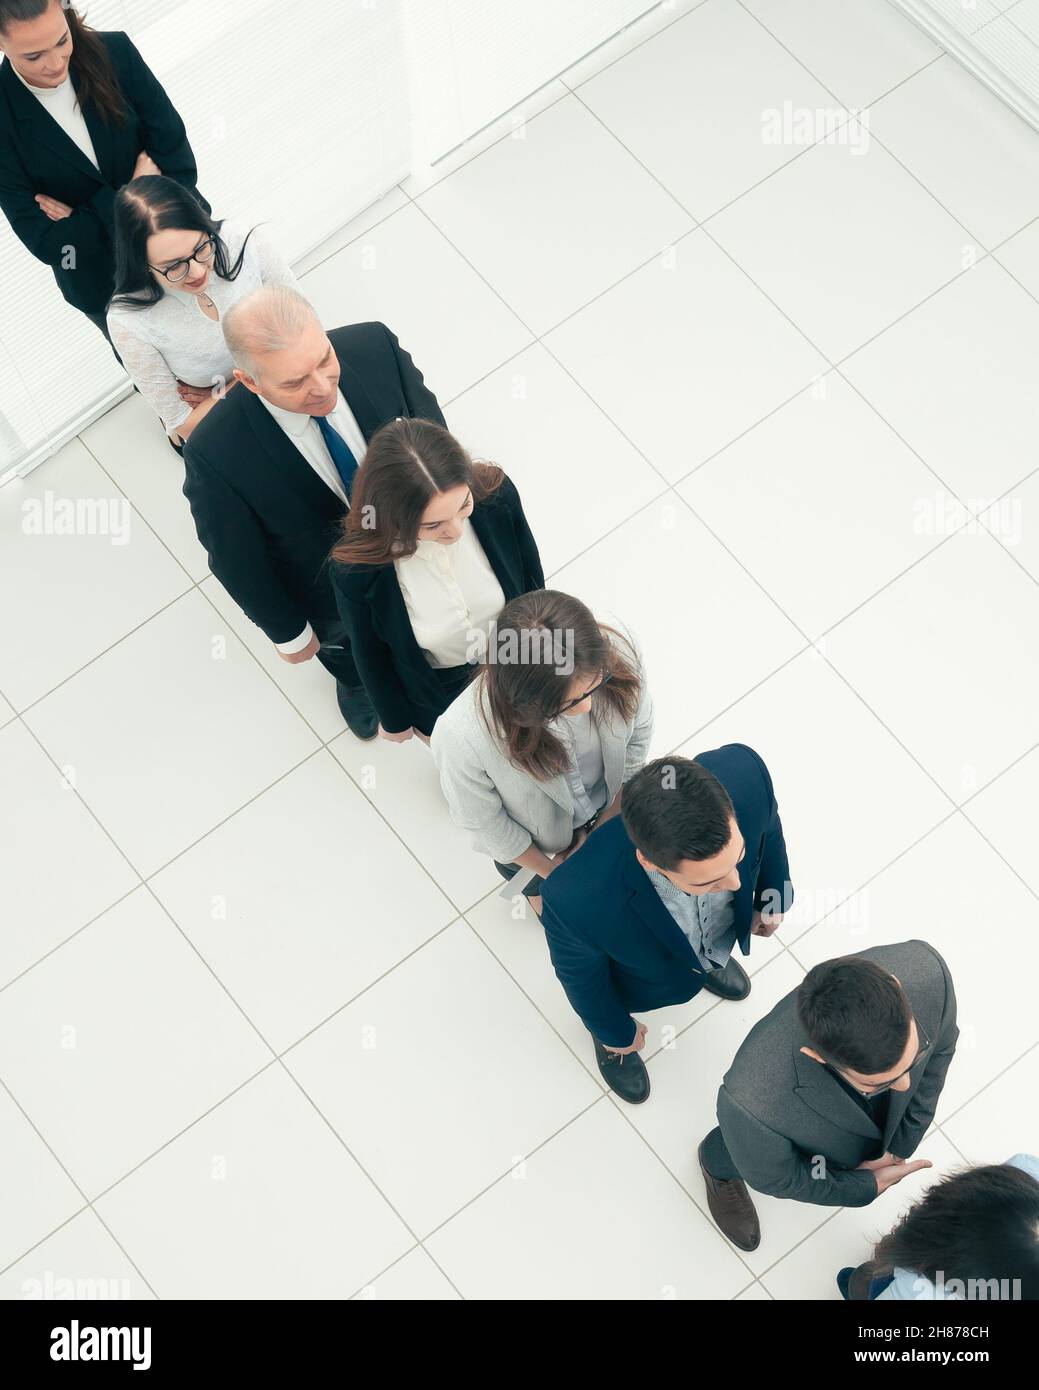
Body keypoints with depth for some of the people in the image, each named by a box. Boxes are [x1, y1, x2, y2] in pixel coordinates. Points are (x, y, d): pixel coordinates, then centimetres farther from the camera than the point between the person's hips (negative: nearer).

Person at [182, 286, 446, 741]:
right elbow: (236, 560, -23)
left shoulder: (375, 346, -35)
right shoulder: (214, 454, -42)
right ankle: (354, 682, 71)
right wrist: (287, 633, -9)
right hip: (332, 592, -2)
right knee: (342, 644, 34)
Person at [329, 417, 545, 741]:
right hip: (438, 690, -2)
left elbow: (530, 577, -11)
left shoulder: (495, 494, -34)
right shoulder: (357, 569, -40)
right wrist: (394, 719, 0)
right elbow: (371, 653, -17)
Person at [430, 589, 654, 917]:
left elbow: (637, 736, -14)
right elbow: (483, 821, -23)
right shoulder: (461, 738, -46)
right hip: (536, 839, -2)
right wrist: (549, 870, -6)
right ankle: (536, 884, 67)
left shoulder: (615, 655, -39)